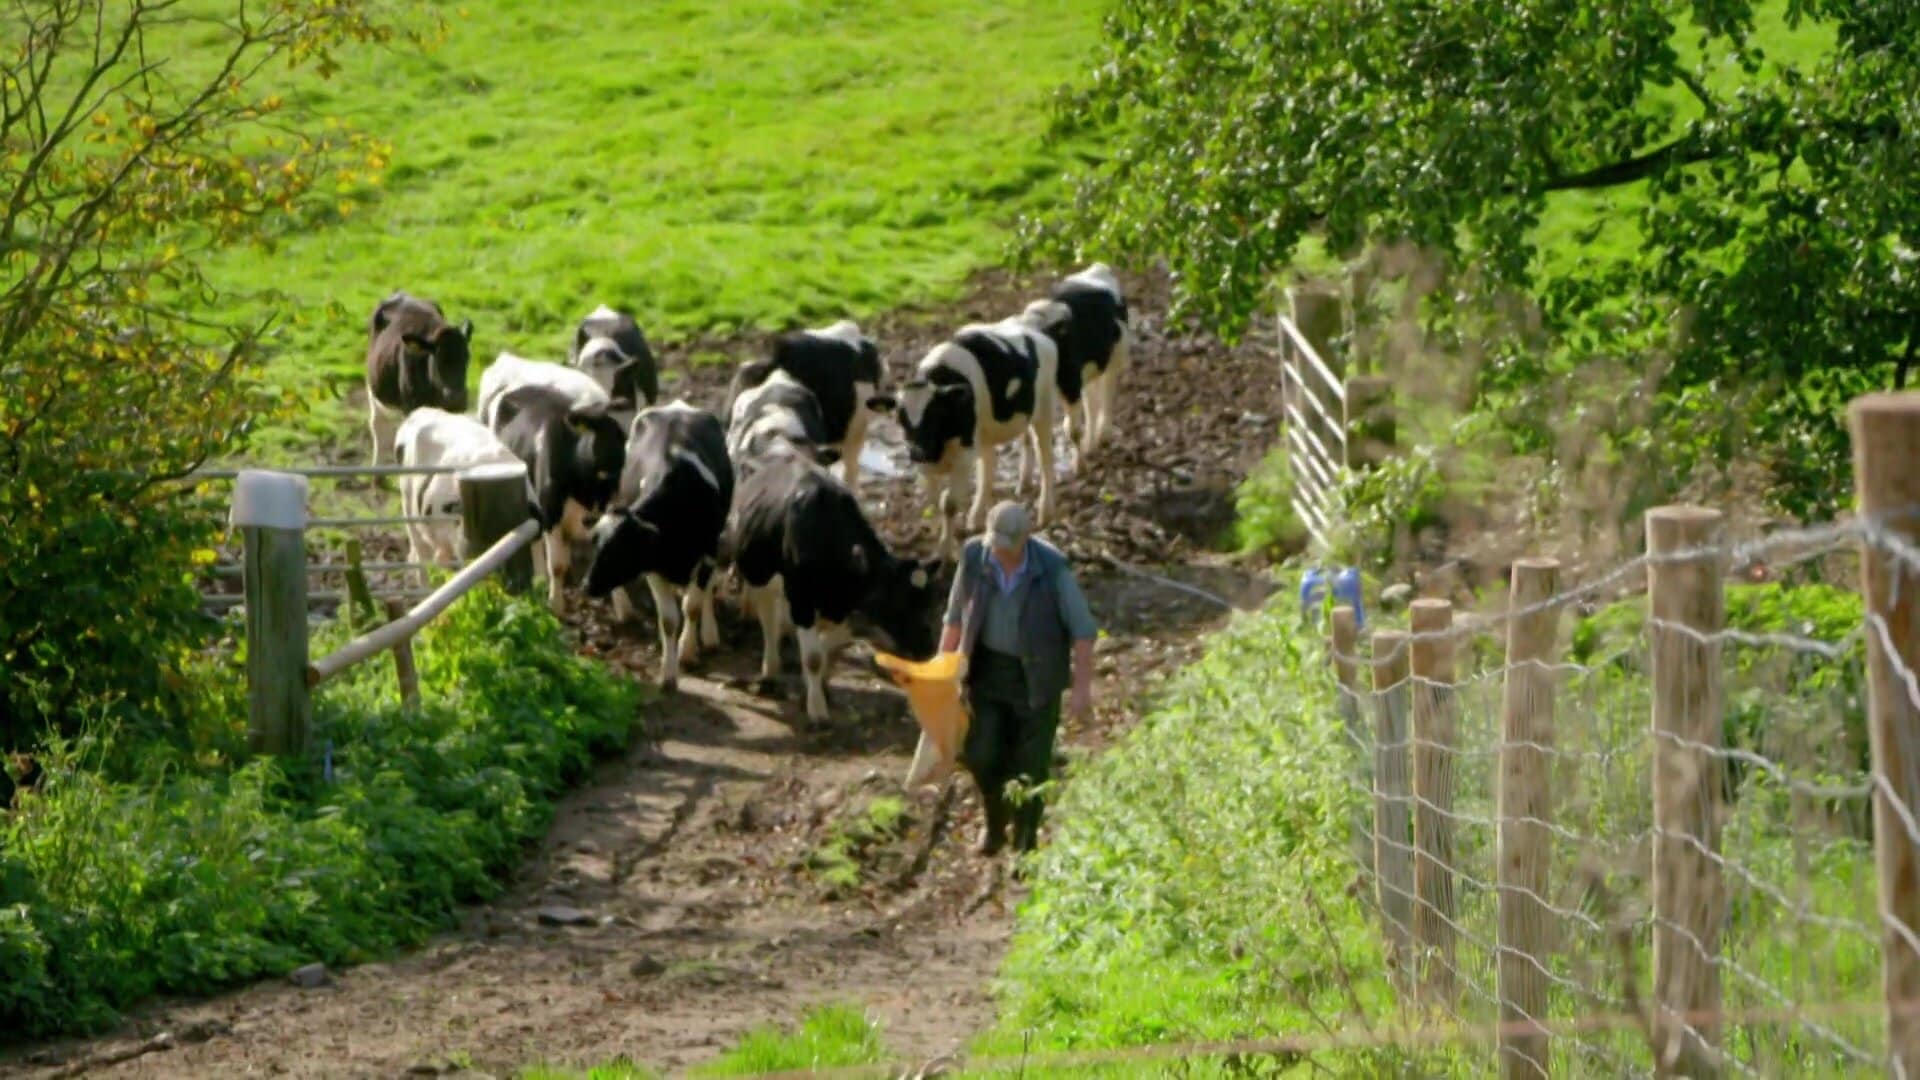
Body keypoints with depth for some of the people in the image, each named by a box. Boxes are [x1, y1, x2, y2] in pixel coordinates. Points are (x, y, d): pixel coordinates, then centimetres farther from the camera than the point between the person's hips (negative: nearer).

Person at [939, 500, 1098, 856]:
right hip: (987, 668, 3)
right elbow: (956, 615, 3)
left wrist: (1082, 686, -15)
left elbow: (1083, 629, -13)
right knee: (980, 754, 2)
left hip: (1037, 676, -3)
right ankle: (995, 821, 31)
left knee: (1029, 766, 3)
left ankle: (1025, 846, 19)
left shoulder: (1051, 567, -21)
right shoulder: (974, 556, -12)